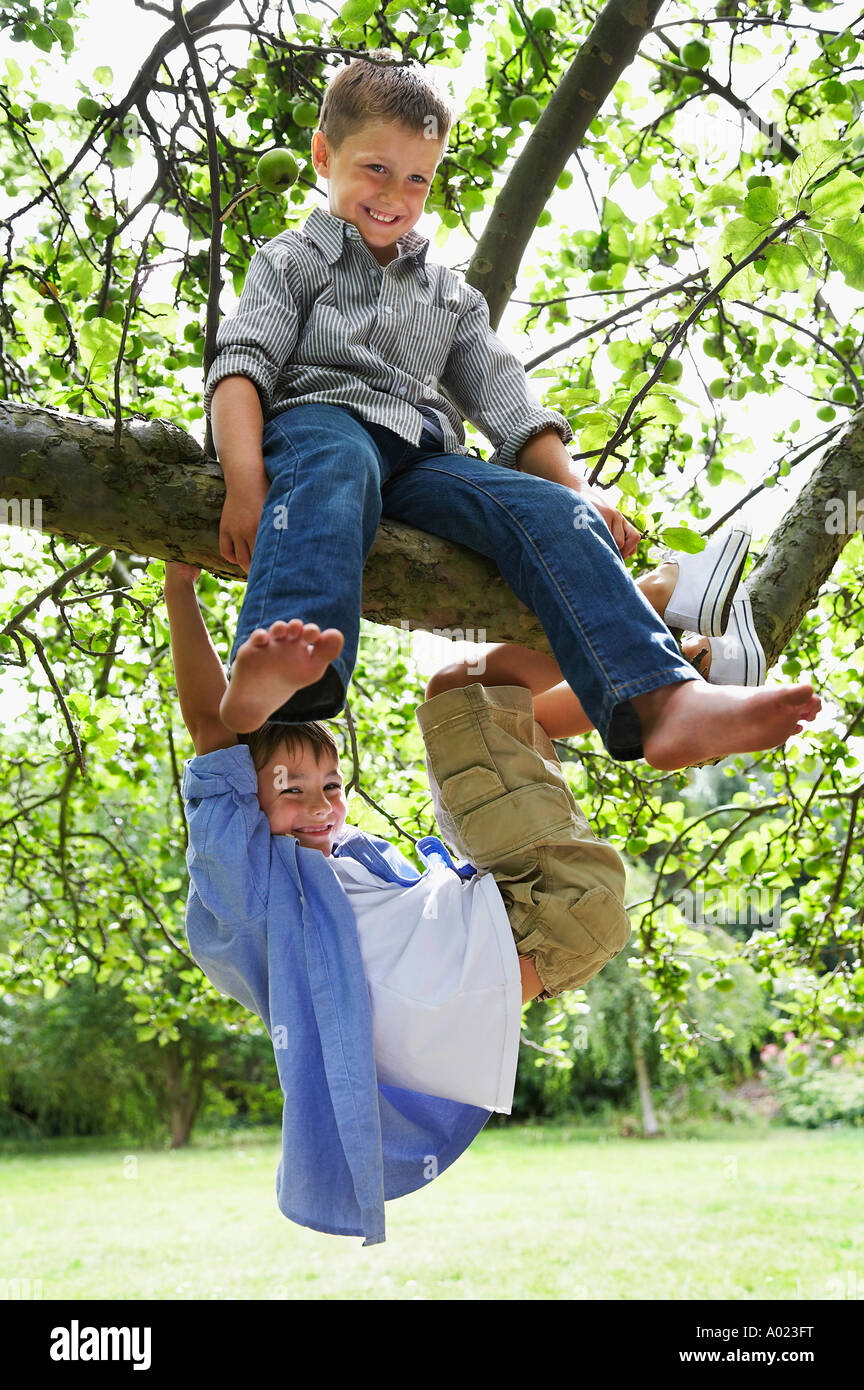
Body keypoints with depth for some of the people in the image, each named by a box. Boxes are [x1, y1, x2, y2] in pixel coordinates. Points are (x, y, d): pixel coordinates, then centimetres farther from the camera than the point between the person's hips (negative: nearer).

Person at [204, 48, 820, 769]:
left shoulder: (451, 296, 32)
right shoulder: (293, 259, 19)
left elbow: (506, 401, 23)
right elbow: (243, 365, 2)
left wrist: (576, 486, 4)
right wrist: (245, 482, -18)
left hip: (423, 461, 4)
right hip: (319, 421, -4)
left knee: (555, 513, -24)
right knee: (337, 468, -42)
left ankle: (664, 701, -43)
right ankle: (277, 676, -69)